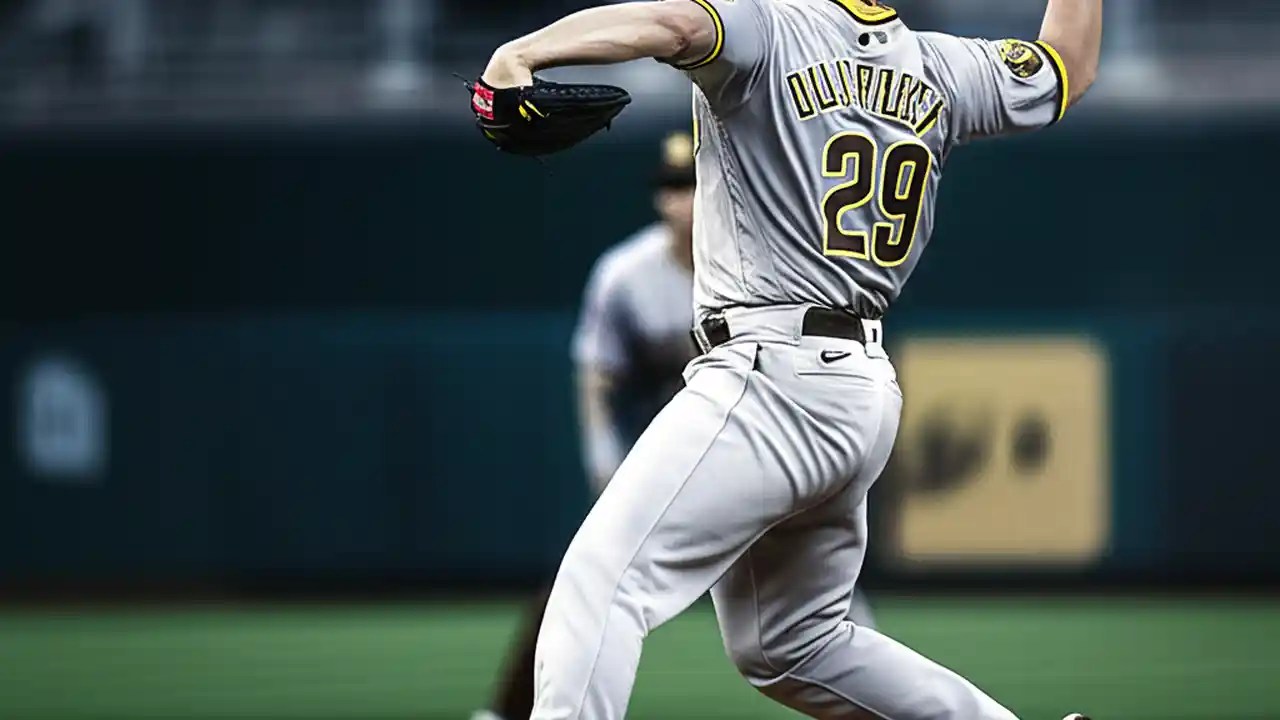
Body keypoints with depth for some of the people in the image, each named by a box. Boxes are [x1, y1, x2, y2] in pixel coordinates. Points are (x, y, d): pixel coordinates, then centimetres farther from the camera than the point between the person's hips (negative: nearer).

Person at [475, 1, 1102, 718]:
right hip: (867, 384, 9)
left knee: (602, 579, -17)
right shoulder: (938, 70, 13)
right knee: (792, 644, 23)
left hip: (775, 379, -9)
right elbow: (1070, 68, 29)